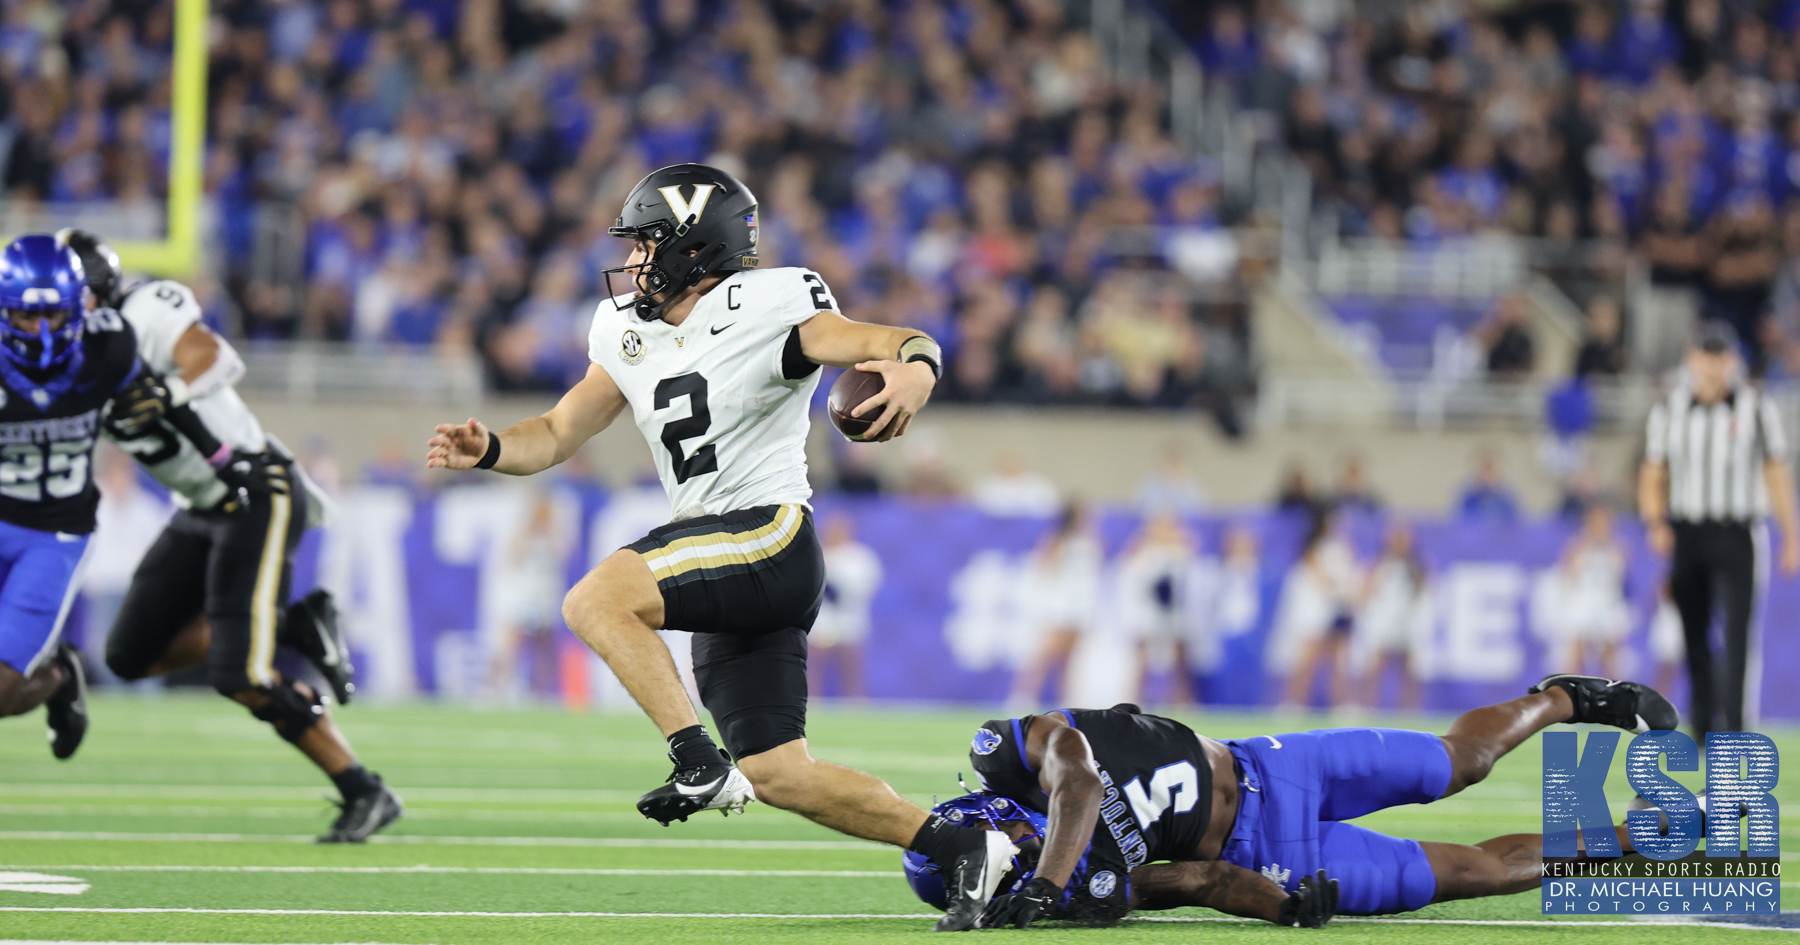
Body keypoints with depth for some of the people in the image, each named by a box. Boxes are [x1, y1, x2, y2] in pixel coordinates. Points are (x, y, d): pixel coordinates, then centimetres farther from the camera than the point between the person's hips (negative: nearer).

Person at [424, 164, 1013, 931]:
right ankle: (957, 849, 14)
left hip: (771, 533, -8)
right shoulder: (629, 335, 13)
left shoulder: (765, 310, -9)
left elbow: (894, 343, -15)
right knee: (776, 775, 5)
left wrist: (916, 368, -38)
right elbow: (555, 436, 17)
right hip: (722, 568, 8)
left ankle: (700, 764, -22)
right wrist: (488, 451, -3)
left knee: (596, 601, -24)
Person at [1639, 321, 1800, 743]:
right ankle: (1702, 729, 15)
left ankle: (1737, 728, -18)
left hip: (1738, 534, -2)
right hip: (1686, 533, 3)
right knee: (1694, 636, 5)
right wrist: (1657, 524, -6)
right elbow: (1653, 474, 11)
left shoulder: (1757, 408, 2)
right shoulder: (1669, 410, 7)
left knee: (1740, 633, -14)